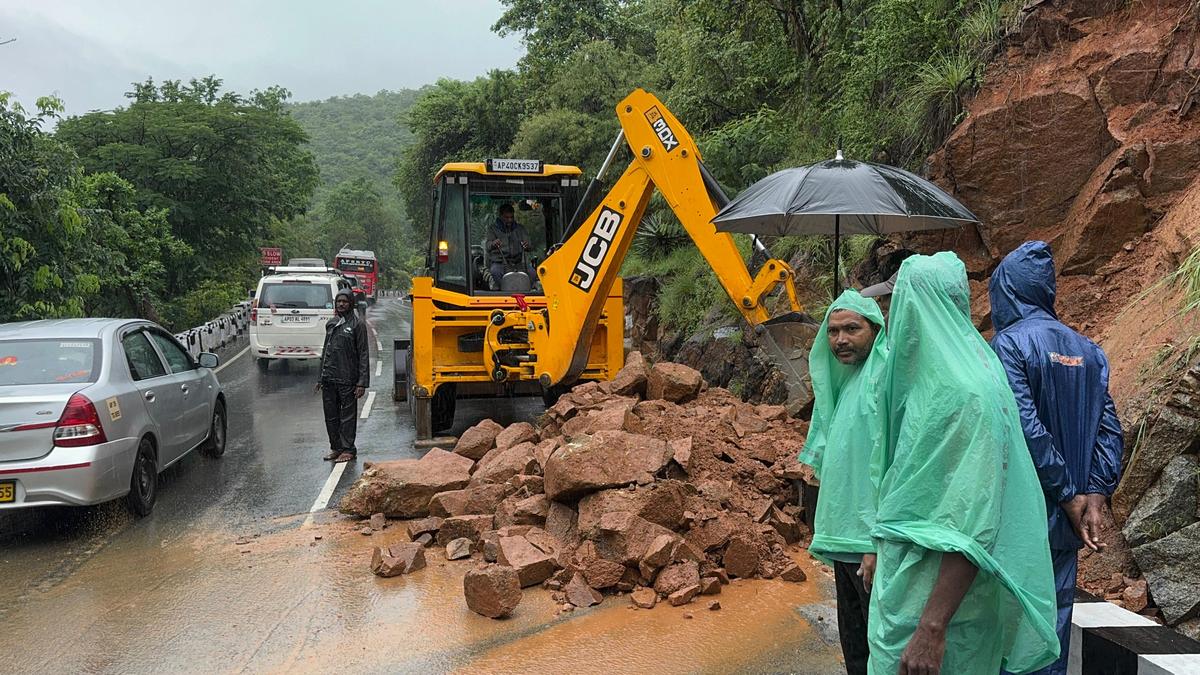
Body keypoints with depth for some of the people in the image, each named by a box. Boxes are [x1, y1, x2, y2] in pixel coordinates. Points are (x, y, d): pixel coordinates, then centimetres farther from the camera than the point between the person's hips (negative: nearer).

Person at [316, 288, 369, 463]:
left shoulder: (357, 324, -5)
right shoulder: (330, 324, 13)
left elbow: (363, 354, -8)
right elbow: (325, 351, 19)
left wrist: (362, 383, -13)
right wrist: (320, 378, 15)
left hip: (347, 380, -6)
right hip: (329, 379, 6)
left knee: (348, 416, 2)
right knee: (330, 416, 10)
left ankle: (348, 450, 11)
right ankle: (336, 448, 22)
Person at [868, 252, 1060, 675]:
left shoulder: (969, 393, -20)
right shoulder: (928, 380, 7)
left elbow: (975, 525, -25)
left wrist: (933, 627, -26)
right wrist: (881, 549, 24)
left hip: (940, 600, -8)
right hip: (907, 586, 8)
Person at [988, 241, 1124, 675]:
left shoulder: (1009, 343, -12)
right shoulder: (1087, 351, 8)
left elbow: (1027, 429, -19)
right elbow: (1109, 428, 3)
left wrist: (1068, 494, -10)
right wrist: (1095, 496, -2)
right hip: (1065, 525, 6)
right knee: (1054, 619, 15)